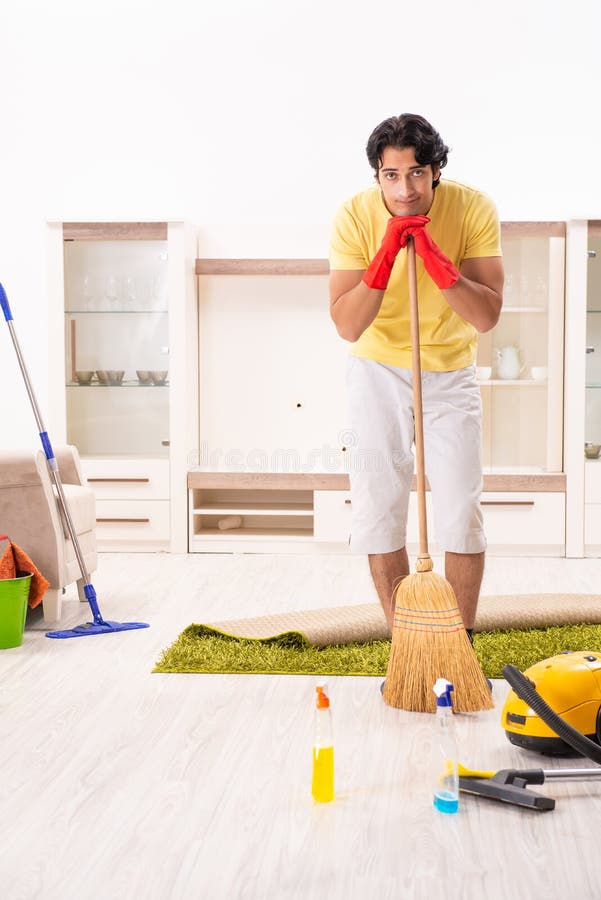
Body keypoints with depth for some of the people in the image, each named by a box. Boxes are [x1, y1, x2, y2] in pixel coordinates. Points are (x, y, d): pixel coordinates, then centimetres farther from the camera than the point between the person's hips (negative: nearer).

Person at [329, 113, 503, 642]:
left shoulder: (473, 209, -18)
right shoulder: (355, 216, -18)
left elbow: (487, 317, -23)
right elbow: (347, 327, -23)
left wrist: (437, 263, -36)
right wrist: (385, 258, -34)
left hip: (451, 372, 0)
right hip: (379, 371, 0)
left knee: (463, 514, -2)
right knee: (378, 514, 0)